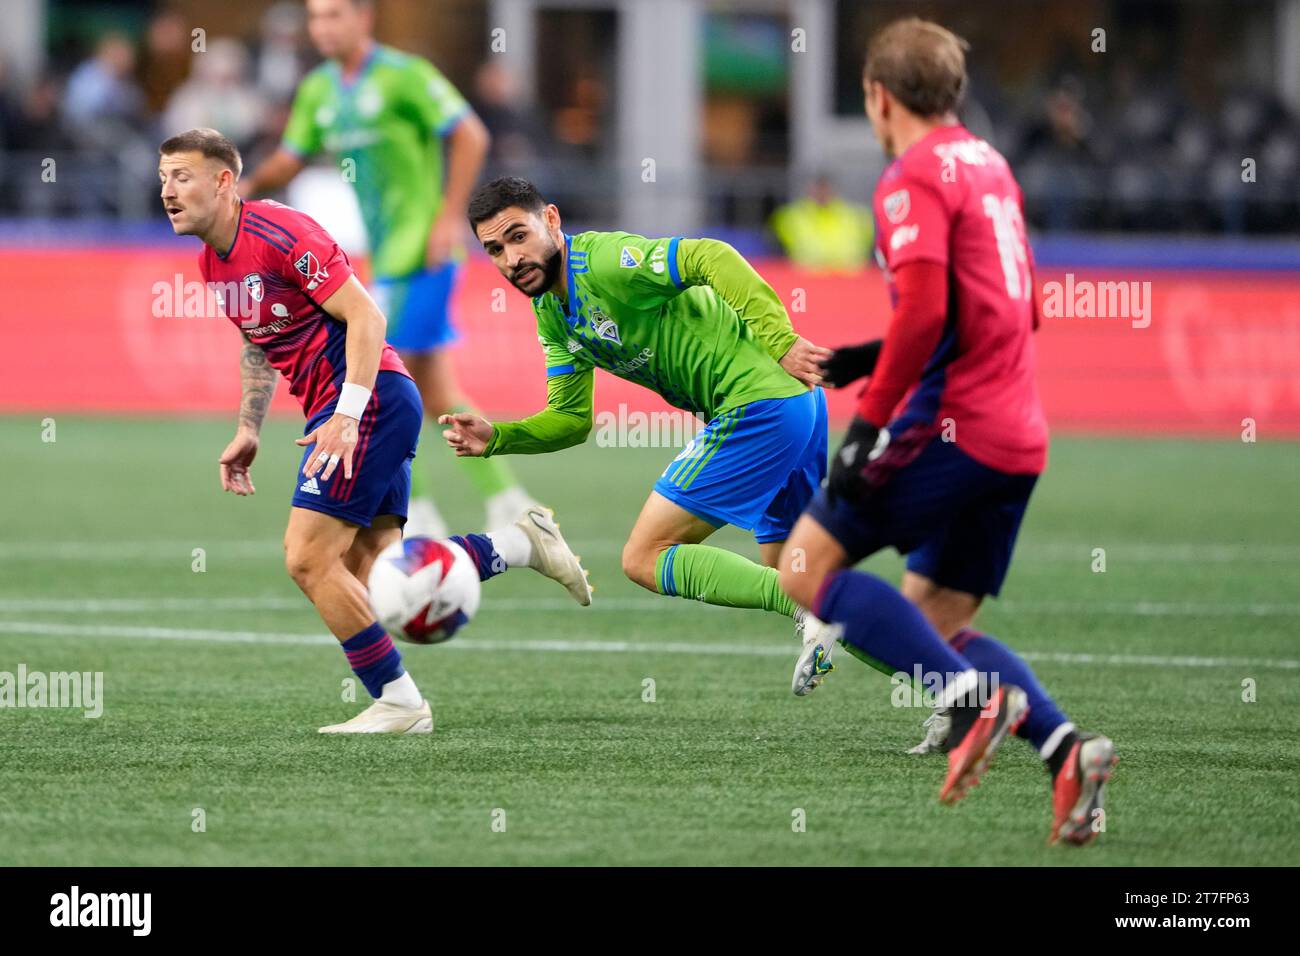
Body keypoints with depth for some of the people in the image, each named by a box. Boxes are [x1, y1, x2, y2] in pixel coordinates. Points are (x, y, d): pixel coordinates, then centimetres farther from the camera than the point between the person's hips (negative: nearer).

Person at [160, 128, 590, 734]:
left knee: (307, 557, -13)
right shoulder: (213, 264, 12)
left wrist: (346, 416, -28)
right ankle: (524, 543, 10)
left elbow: (365, 316, -20)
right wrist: (247, 431, 20)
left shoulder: (278, 232, -16)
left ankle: (398, 701, -6)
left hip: (371, 396, -10)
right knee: (369, 572, 4)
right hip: (340, 408, 10)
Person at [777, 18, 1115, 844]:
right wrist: (882, 361, 28)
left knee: (806, 567, -4)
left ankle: (971, 694, -20)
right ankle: (1064, 745, -8)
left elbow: (923, 309, -22)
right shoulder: (989, 166, 19)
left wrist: (870, 422, -19)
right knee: (936, 621, 13)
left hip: (951, 427, -9)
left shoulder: (916, 176, -9)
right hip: (1020, 436, 9)